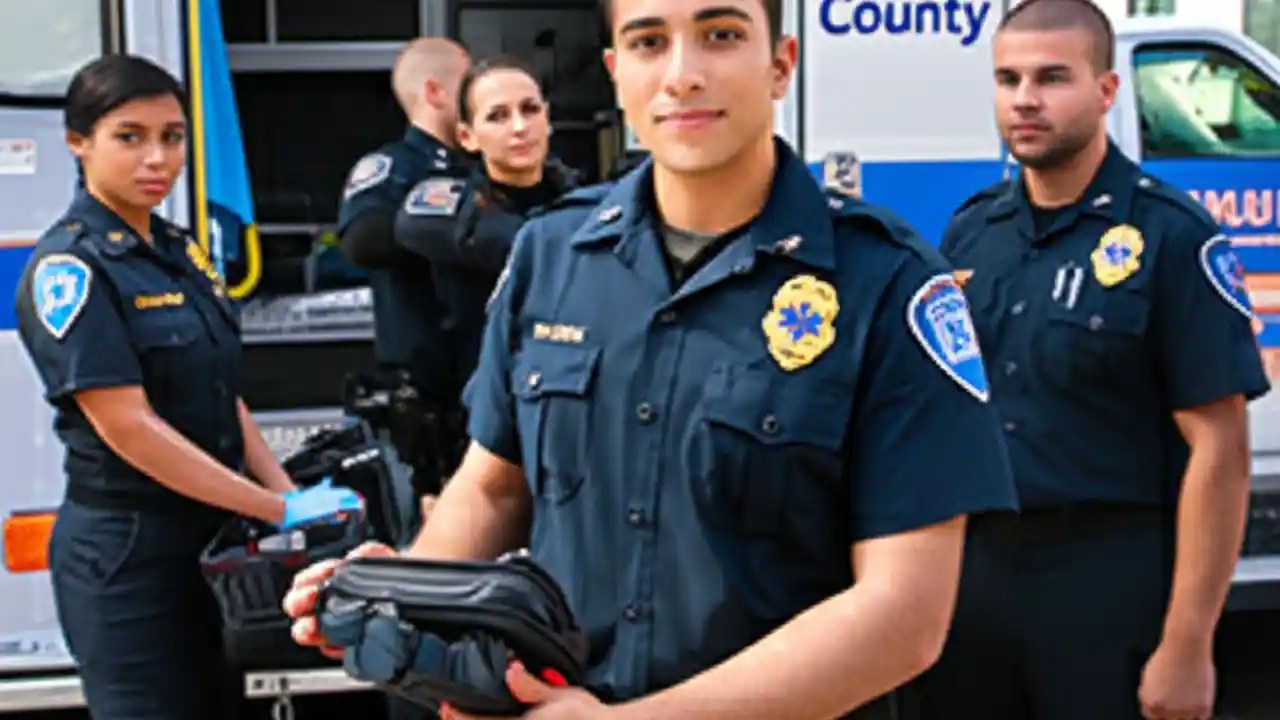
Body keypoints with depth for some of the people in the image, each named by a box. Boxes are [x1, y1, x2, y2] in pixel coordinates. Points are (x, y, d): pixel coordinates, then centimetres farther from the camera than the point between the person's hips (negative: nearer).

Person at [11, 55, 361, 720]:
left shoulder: (180, 251, 9)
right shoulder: (68, 268, -14)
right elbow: (127, 425, -21)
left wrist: (290, 494, -3)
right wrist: (279, 511, -21)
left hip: (210, 534, 7)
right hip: (126, 549, -7)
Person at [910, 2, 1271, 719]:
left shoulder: (1172, 236, -10)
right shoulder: (970, 230, 6)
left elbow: (1219, 450, -13)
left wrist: (1187, 647, -16)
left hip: (1111, 577, -5)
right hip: (973, 564, 5)